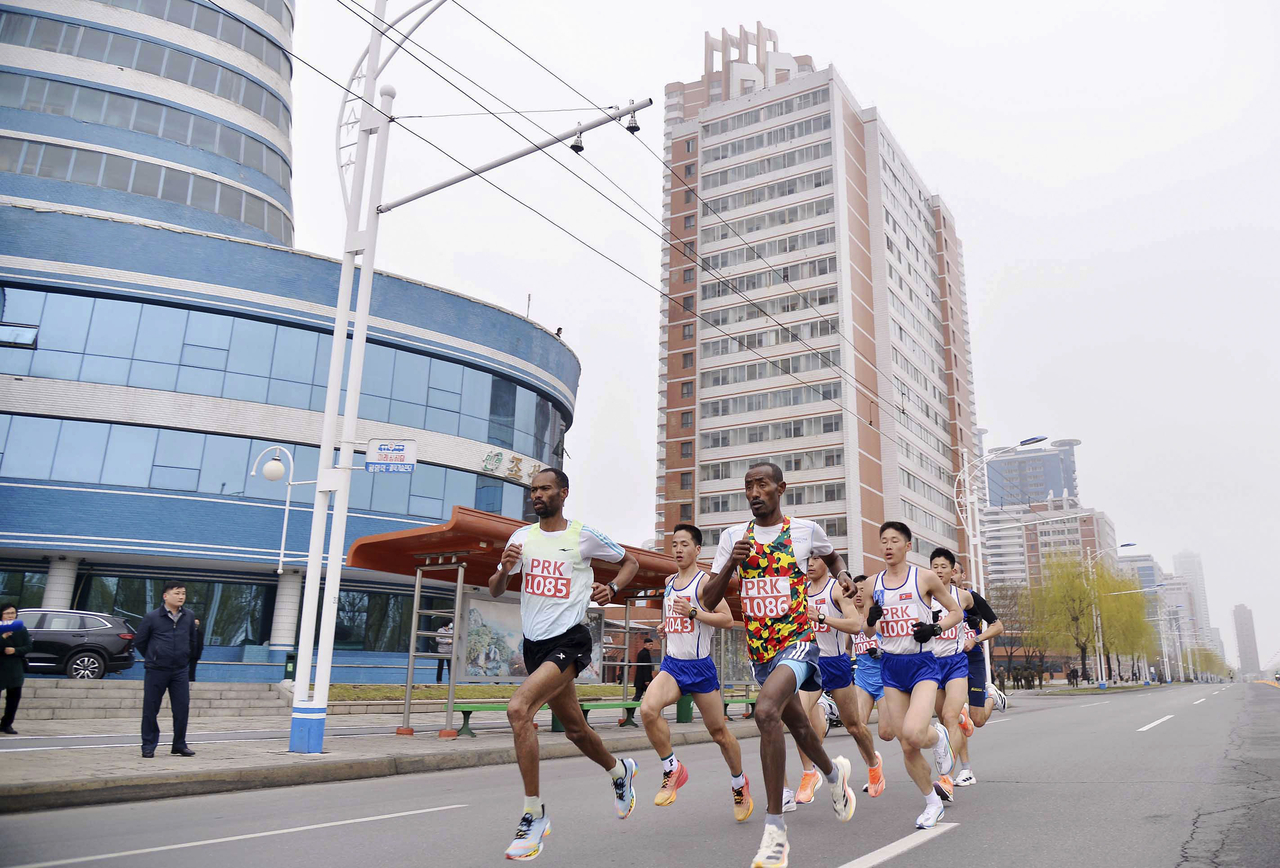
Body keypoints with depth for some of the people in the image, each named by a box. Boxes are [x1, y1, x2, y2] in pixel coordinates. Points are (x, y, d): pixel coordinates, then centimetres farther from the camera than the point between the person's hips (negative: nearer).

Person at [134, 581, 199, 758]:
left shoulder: (189, 617, 4)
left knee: (182, 709, 3)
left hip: (181, 672, 2)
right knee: (150, 709, 4)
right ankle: (148, 746, 17)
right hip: (156, 671, -2)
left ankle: (180, 745, 14)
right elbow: (139, 641, 5)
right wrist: (152, 658, 12)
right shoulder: (151, 617, -6)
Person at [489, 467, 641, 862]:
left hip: (568, 641, -6)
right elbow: (495, 591, 9)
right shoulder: (523, 537, 6)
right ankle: (620, 771, 46)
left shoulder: (584, 536, -5)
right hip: (534, 643, 6)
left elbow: (630, 562, 9)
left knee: (518, 708, -26)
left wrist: (612, 589, -10)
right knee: (574, 728, 18)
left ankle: (534, 814, -14)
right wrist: (505, 569, -12)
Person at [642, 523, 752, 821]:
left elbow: (728, 620, -17)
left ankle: (739, 784, 32)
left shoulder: (705, 581, -9)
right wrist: (666, 624, 11)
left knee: (719, 732, 7)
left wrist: (692, 612, -26)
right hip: (672, 664, 5)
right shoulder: (669, 582, 11)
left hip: (700, 667, -5)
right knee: (648, 709, -24)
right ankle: (672, 769, -5)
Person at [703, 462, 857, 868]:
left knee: (766, 711, -29)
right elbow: (709, 601, -1)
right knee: (798, 725, 22)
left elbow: (832, 556, 22)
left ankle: (775, 829, -22)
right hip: (759, 650, 5)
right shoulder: (733, 536, 2)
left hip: (797, 641, -5)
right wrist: (731, 564, -17)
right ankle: (834, 772, 54)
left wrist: (842, 575, 1)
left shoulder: (806, 529, -2)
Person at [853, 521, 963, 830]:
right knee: (906, 746, 3)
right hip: (891, 667, 4)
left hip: (922, 664, -3)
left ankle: (939, 736, 12)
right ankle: (932, 803, 26)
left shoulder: (924, 577, -3)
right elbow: (864, 625, 16)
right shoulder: (874, 584, 6)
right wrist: (871, 620, -7)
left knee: (914, 733, -24)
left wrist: (934, 629, -12)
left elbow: (956, 612, 6)